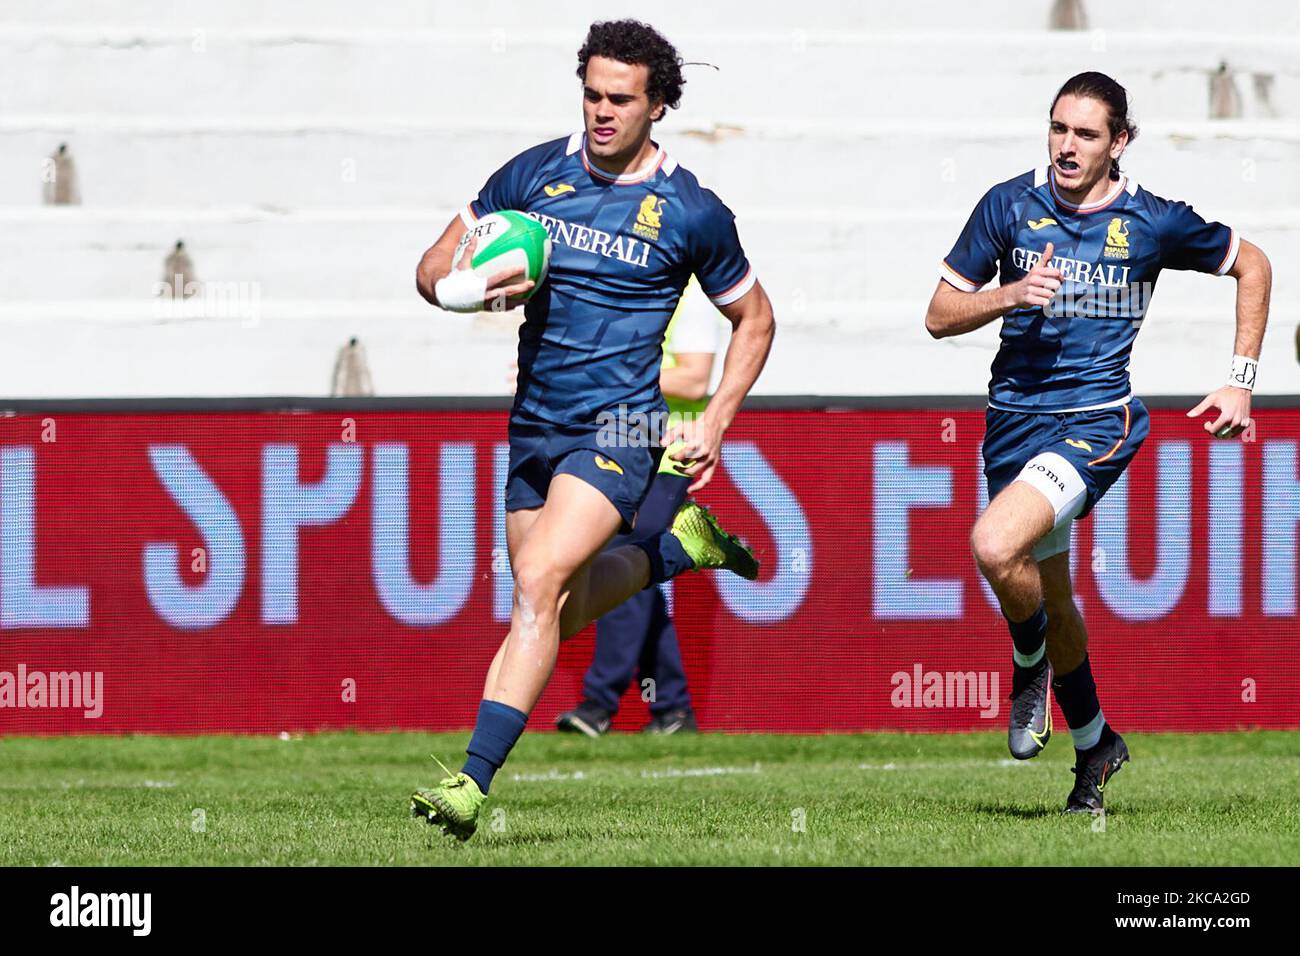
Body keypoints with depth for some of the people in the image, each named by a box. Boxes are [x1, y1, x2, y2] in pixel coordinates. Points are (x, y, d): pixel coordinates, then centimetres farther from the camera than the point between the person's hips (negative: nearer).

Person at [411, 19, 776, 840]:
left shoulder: (691, 212, -6)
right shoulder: (534, 175, 1)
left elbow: (754, 318, 8)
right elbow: (434, 268, 7)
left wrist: (716, 423, -3)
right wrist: (469, 286, -17)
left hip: (618, 429, -5)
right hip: (536, 427, 5)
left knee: (540, 585, -22)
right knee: (560, 614, 13)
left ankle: (474, 783, -25)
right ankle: (679, 544, 41)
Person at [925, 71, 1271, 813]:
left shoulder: (1155, 222, -6)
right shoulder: (1009, 206, -1)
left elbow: (1252, 266, 11)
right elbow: (940, 315, 2)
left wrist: (1240, 381, 6)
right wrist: (1012, 294, -17)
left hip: (1096, 422, -4)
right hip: (1015, 416, 4)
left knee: (996, 546, -28)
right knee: (1051, 596, 15)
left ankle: (1031, 664, 1)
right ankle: (1095, 744, 37)